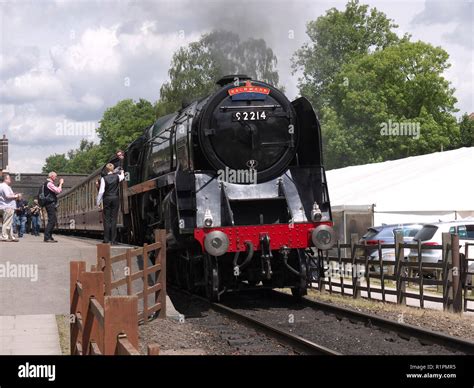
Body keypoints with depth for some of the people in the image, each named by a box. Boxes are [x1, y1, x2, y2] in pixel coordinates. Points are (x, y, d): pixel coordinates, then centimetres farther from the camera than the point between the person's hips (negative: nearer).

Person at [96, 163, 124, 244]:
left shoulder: (104, 178, -8)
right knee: (114, 218, 2)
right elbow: (122, 177, 26)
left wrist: (98, 202, -2)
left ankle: (106, 239, 1)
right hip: (115, 198, 2)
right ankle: (113, 240, -1)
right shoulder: (117, 177, 0)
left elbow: (101, 191, -10)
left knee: (107, 219, 3)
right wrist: (121, 172, 47)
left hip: (107, 199, -2)